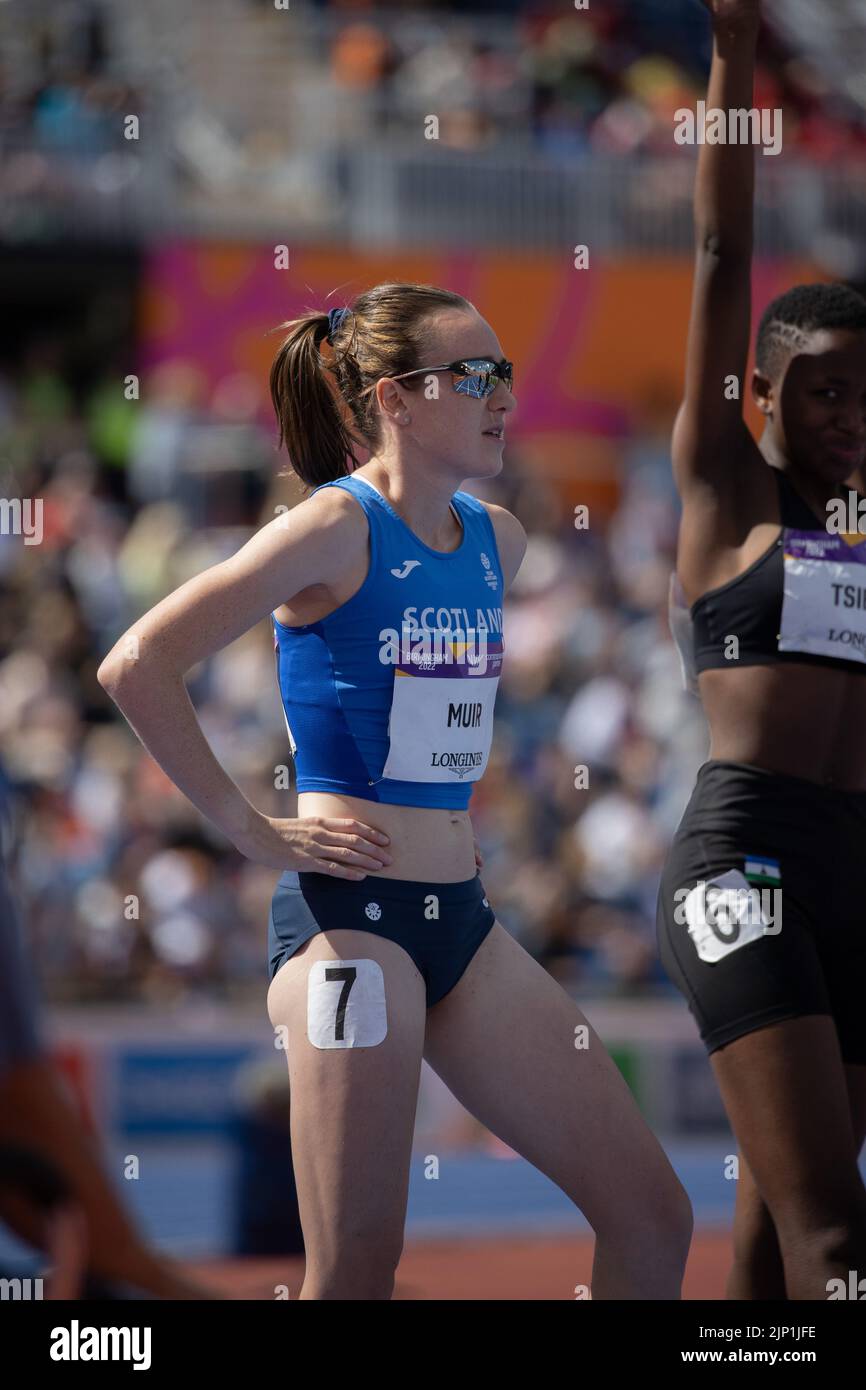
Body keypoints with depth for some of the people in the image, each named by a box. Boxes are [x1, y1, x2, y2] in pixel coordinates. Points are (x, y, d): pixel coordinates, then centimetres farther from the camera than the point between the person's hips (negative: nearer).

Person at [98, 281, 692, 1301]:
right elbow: (136, 667, -17)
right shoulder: (337, 529, -10)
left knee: (652, 1217, 3)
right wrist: (252, 832, -13)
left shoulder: (496, 538, 12)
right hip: (351, 917, -8)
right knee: (356, 1272, -6)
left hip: (462, 919, 8)